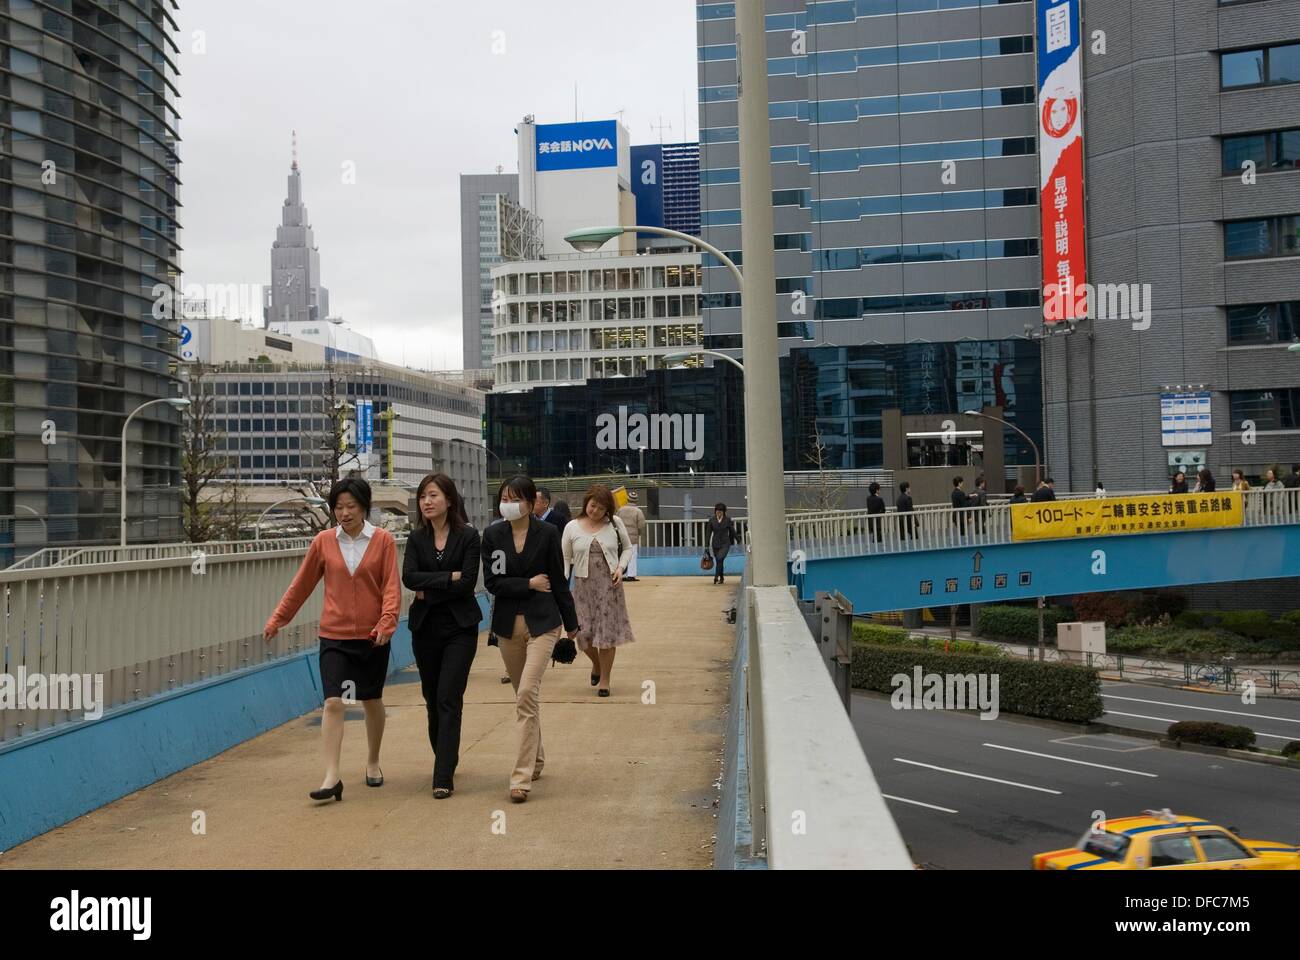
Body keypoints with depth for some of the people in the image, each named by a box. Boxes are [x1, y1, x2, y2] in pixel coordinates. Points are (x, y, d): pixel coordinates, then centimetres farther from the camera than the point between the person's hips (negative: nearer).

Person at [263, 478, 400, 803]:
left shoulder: (383, 540, -3)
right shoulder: (323, 541, 1)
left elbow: (391, 585, -7)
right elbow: (301, 584, 9)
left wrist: (387, 621, -21)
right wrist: (277, 619, 10)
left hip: (372, 636, 0)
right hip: (334, 636, 0)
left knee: (372, 701, 14)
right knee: (332, 702, -12)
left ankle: (373, 763, 34)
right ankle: (332, 776, -13)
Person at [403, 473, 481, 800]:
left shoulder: (468, 536, -4)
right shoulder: (416, 538, 6)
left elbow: (468, 582, -14)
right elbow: (409, 577, -9)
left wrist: (428, 591, -10)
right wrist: (449, 577, -14)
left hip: (459, 628, -4)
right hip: (425, 628, 4)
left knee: (448, 699, -10)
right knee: (432, 699, 12)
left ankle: (444, 777, -10)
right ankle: (445, 759, 30)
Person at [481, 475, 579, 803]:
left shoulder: (547, 533, -5)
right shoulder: (492, 535, 1)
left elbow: (559, 580, 2)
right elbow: (491, 582, -5)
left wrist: (572, 623, 8)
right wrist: (529, 584, -12)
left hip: (542, 622, -3)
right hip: (508, 624, 3)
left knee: (527, 694, -15)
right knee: (524, 695, 15)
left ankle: (522, 777, -15)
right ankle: (536, 760, 35)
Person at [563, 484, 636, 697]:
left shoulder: (615, 523, 1)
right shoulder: (572, 527, 2)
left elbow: (627, 548, 11)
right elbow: (565, 559, 5)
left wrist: (621, 567, -7)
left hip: (609, 584, -1)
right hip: (583, 585, 1)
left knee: (607, 632, -1)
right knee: (584, 632, -2)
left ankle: (604, 679, 13)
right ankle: (596, 663, 31)